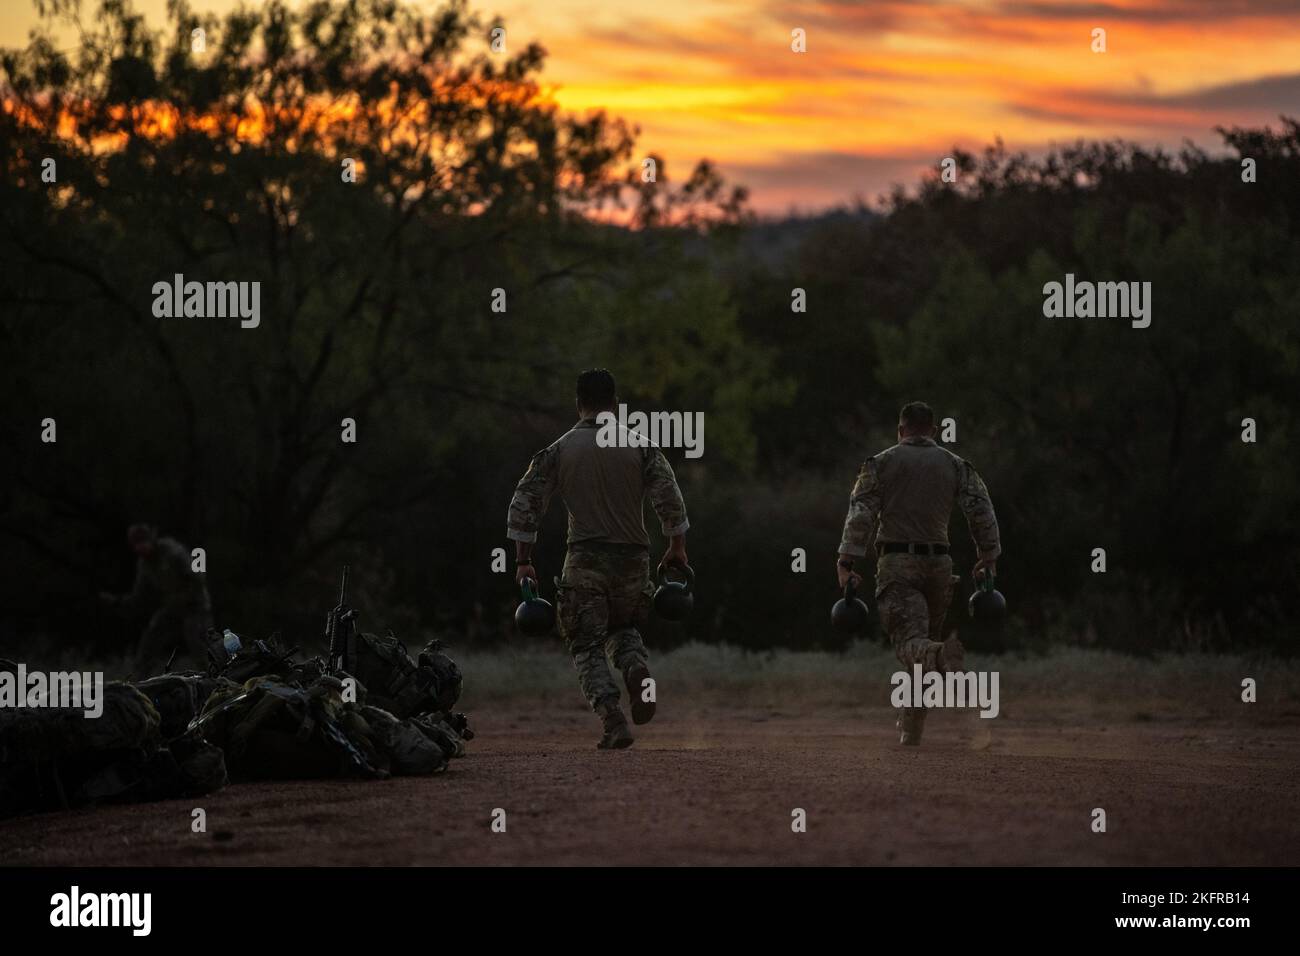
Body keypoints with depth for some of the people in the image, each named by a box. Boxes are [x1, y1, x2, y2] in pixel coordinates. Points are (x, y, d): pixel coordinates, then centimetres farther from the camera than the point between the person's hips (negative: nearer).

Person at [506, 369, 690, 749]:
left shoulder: (558, 450, 4)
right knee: (623, 627, 24)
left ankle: (611, 716, -18)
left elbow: (524, 504, 2)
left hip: (585, 560, -2)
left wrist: (523, 561, 7)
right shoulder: (639, 445, 3)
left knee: (586, 645, 4)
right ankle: (636, 667, -10)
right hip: (633, 559, 2)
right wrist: (677, 547, 5)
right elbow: (670, 497, -5)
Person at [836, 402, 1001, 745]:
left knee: (909, 639, -16)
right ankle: (911, 732, 17)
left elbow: (860, 514, -4)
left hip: (897, 562, -3)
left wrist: (847, 562, -7)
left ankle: (936, 654, -53)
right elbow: (982, 513, 5)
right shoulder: (956, 465, 12)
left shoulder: (881, 463, 5)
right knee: (926, 638, 13)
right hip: (939, 562, 3)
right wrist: (988, 559, 13)